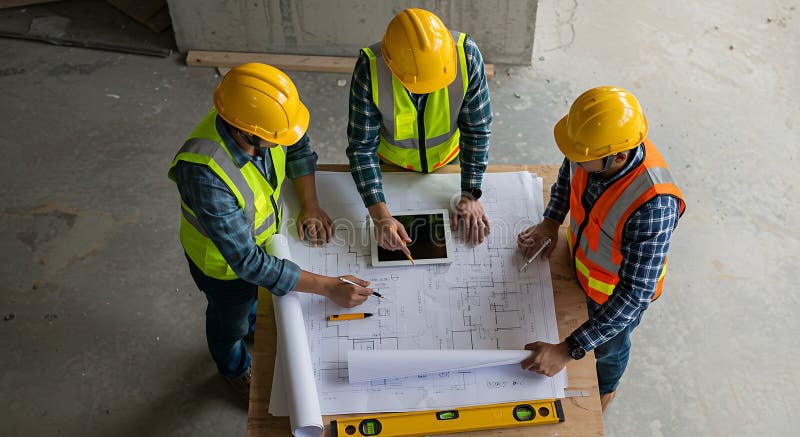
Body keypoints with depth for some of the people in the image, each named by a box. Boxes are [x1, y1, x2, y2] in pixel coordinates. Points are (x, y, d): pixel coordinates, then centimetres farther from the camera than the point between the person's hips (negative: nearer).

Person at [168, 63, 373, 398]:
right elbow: (246, 261, -41)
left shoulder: (257, 115, -29)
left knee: (254, 295, 36)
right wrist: (328, 287, -39)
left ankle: (254, 324, 70)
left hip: (262, 233, 5)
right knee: (229, 322, 27)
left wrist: (310, 205, -15)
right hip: (223, 262, -5)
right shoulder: (206, 176, -47)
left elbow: (297, 145, -5)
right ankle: (235, 369, 60)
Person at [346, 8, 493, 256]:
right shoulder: (370, 68, -36)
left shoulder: (466, 56, -33)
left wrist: (470, 196, -23)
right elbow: (362, 146, -30)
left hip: (448, 160, 1)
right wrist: (380, 215, -38)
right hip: (391, 164, -1)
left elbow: (477, 129, -22)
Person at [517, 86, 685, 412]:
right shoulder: (593, 146, -28)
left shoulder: (653, 205, -46)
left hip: (618, 290, -5)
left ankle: (606, 386, 60)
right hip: (579, 264, 5)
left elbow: (636, 292, -41)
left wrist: (569, 350, -41)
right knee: (579, 320, 33)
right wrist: (551, 221, -13)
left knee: (609, 346, 27)